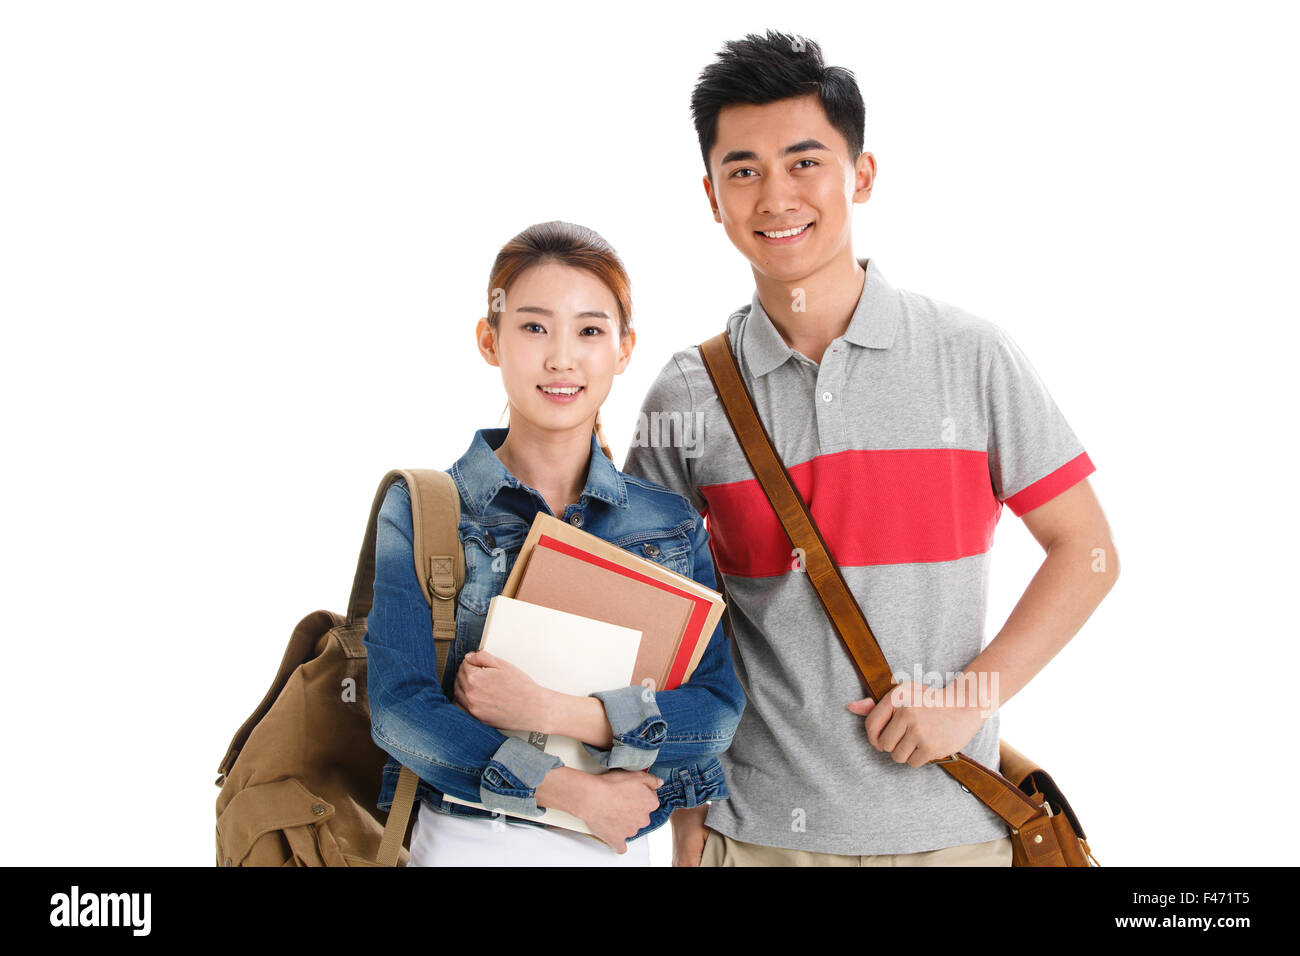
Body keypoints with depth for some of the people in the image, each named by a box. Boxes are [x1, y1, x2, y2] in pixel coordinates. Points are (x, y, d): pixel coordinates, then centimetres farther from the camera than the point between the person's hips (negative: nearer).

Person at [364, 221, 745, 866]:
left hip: (619, 844, 2)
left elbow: (719, 708, -7)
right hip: (463, 841, -2)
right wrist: (570, 790, -19)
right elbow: (399, 708, -12)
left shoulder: (672, 523, 1)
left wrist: (552, 711, -19)